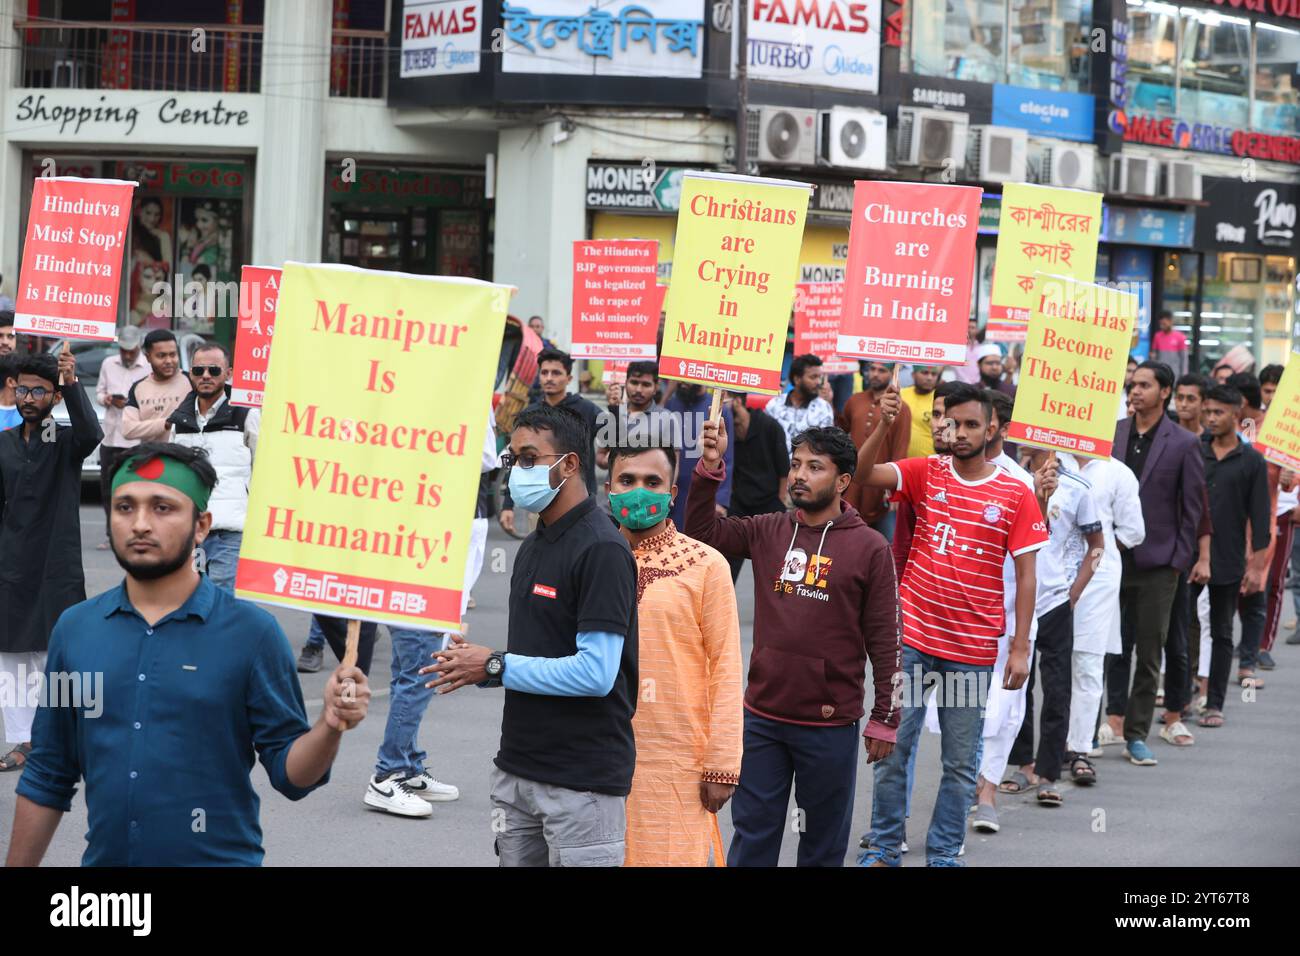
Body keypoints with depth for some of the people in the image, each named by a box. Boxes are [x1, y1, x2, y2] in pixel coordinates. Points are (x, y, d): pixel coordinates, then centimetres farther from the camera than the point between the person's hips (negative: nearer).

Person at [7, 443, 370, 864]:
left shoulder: (251, 631, -9)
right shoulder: (75, 629, 2)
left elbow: (289, 773, -8)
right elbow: (47, 778, 9)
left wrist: (329, 727, -26)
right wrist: (18, 864, 8)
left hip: (221, 857, -3)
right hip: (104, 856, 3)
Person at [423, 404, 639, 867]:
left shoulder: (601, 550, -15)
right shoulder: (534, 546, 15)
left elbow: (596, 673, -22)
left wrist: (496, 666, -15)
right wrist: (473, 662, 4)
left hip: (584, 777, -9)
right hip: (517, 768, 9)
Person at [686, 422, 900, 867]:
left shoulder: (869, 548, -6)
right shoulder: (767, 532, 5)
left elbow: (884, 640, -4)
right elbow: (703, 531, -2)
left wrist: (884, 719, -5)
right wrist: (710, 465, -13)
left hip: (831, 725, -3)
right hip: (762, 716, 3)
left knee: (824, 842, 10)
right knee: (752, 834, 9)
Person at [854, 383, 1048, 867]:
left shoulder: (1016, 495, -3)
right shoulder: (926, 473, 1)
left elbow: (1025, 575, -2)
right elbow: (864, 473, -12)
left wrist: (1020, 647, -6)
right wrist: (884, 424, -27)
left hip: (973, 650, -1)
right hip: (912, 638, 1)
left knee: (962, 763, 8)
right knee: (893, 747, 6)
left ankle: (943, 854, 20)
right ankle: (884, 846, 20)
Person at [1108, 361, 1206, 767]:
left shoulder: (1184, 444, -1)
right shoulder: (1110, 433, 5)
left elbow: (1193, 507, 1)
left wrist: (1179, 560, -4)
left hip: (1156, 564, -2)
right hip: (1109, 558, 2)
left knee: (1149, 653, 4)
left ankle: (1136, 735, 13)